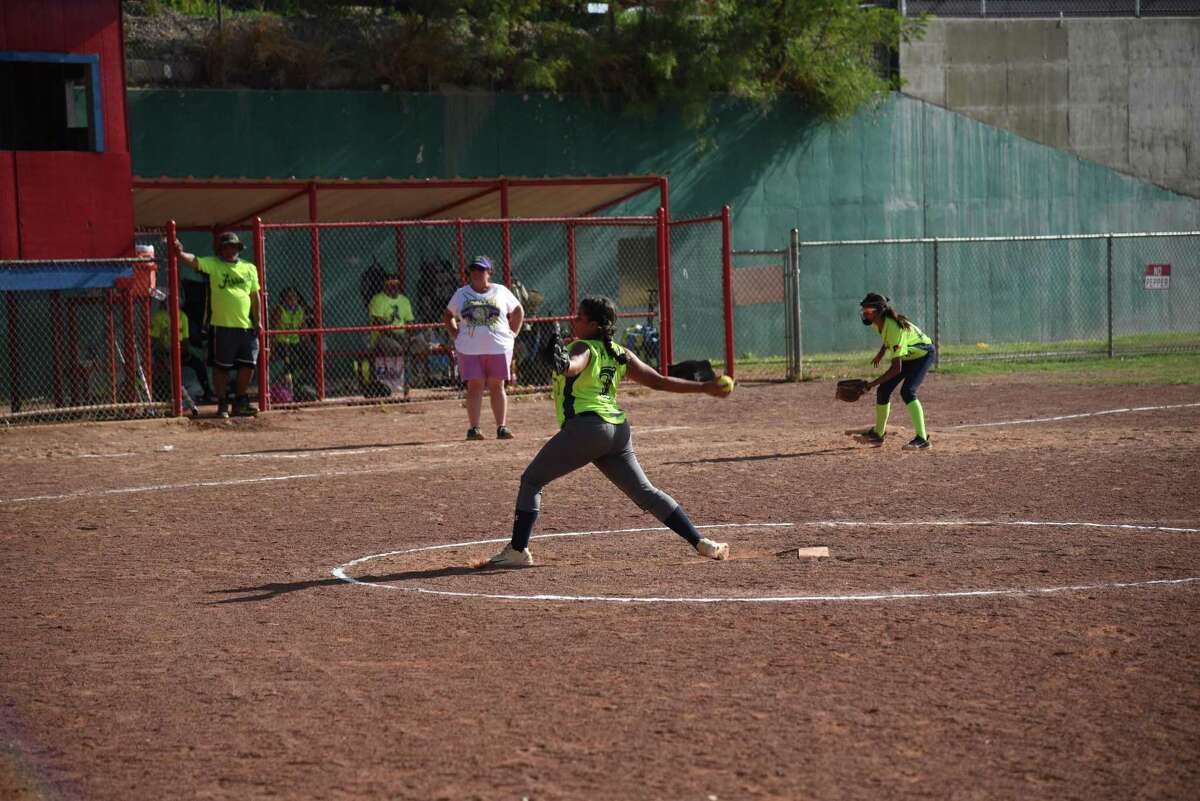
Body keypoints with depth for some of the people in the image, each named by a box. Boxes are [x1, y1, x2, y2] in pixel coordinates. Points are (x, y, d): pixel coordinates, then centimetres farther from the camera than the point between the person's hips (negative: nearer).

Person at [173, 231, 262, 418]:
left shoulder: (249, 268, 12)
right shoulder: (213, 264, 1)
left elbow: (255, 296, 15)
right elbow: (194, 261, -16)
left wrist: (258, 321, 11)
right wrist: (180, 253, -37)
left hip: (246, 326, 4)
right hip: (223, 326, -4)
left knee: (248, 365, 5)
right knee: (222, 367, 2)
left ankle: (240, 403, 19)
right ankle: (222, 404, 13)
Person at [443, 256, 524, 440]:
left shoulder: (501, 291, 6)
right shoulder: (461, 294, 9)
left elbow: (518, 312, 16)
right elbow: (448, 316, 20)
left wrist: (512, 334, 6)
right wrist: (456, 335, 7)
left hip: (499, 348, 0)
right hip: (470, 349, 0)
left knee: (497, 386, 2)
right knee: (474, 386, -4)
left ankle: (502, 427, 5)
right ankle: (474, 428, -3)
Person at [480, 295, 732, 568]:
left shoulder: (584, 347, -2)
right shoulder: (620, 354, 17)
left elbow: (577, 364, -27)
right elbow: (659, 381, 15)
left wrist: (565, 365, -51)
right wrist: (704, 387, 22)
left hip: (585, 427, -7)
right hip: (619, 430, 7)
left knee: (531, 479, 4)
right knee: (645, 492, 13)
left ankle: (518, 550, -4)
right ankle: (700, 542, 8)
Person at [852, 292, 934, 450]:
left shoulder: (894, 329, -38)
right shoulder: (878, 323, -14)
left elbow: (896, 368, -38)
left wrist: (872, 384, -39)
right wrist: (882, 352, 7)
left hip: (923, 354, -9)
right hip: (907, 355, 9)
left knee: (907, 391, -28)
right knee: (883, 390, 7)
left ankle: (922, 439, -29)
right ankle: (878, 434, 24)